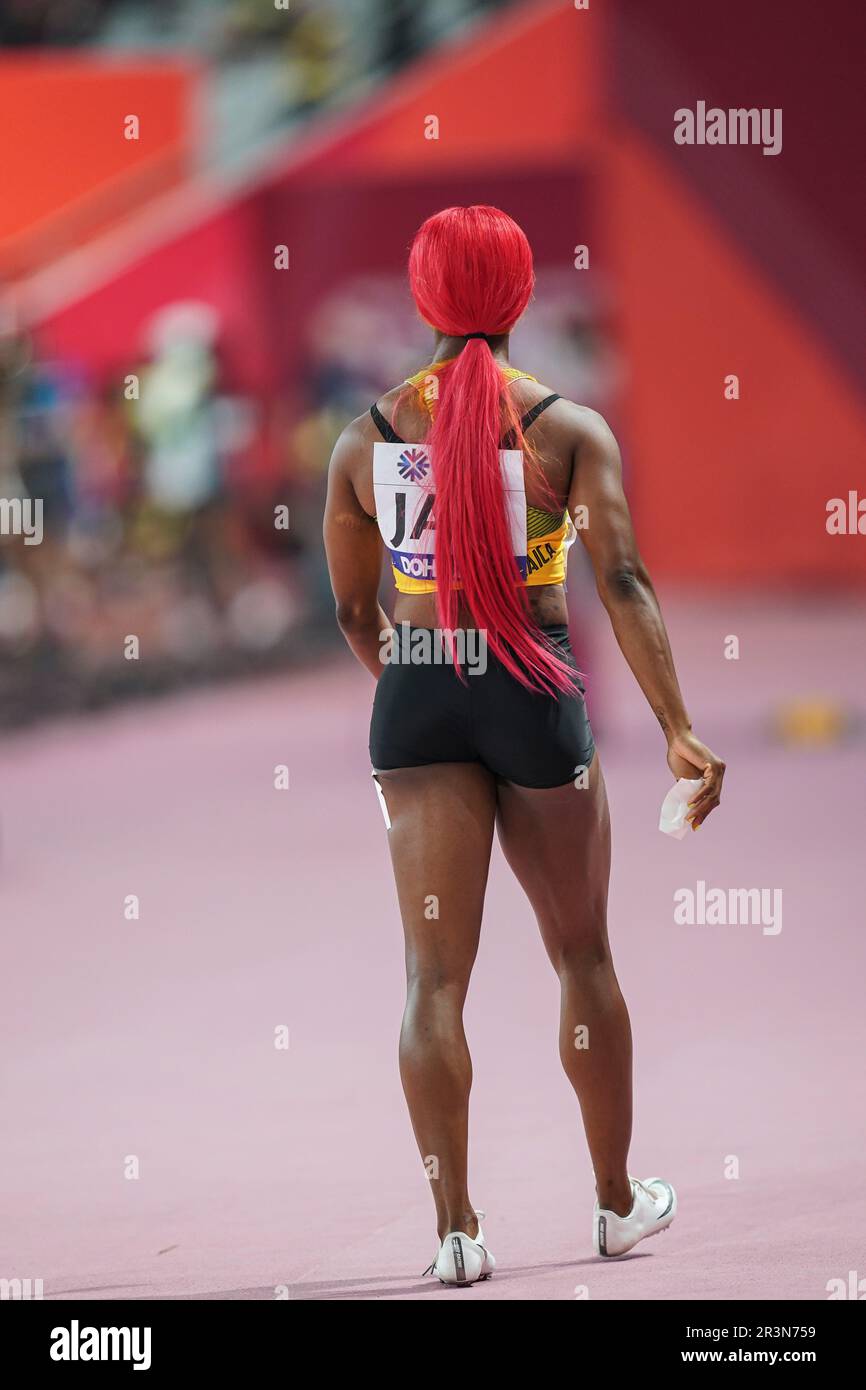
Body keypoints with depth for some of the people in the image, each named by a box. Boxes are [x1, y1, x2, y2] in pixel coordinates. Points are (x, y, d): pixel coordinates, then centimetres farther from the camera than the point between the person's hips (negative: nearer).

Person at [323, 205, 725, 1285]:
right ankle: (618, 1205, 26)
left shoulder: (367, 438, 2)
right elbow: (622, 581, -16)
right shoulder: (568, 429, -5)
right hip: (536, 695, -1)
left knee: (435, 972, 2)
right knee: (582, 956, 15)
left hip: (417, 704, 1)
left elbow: (351, 609, 10)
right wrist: (678, 732, -18)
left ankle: (455, 1228, -6)